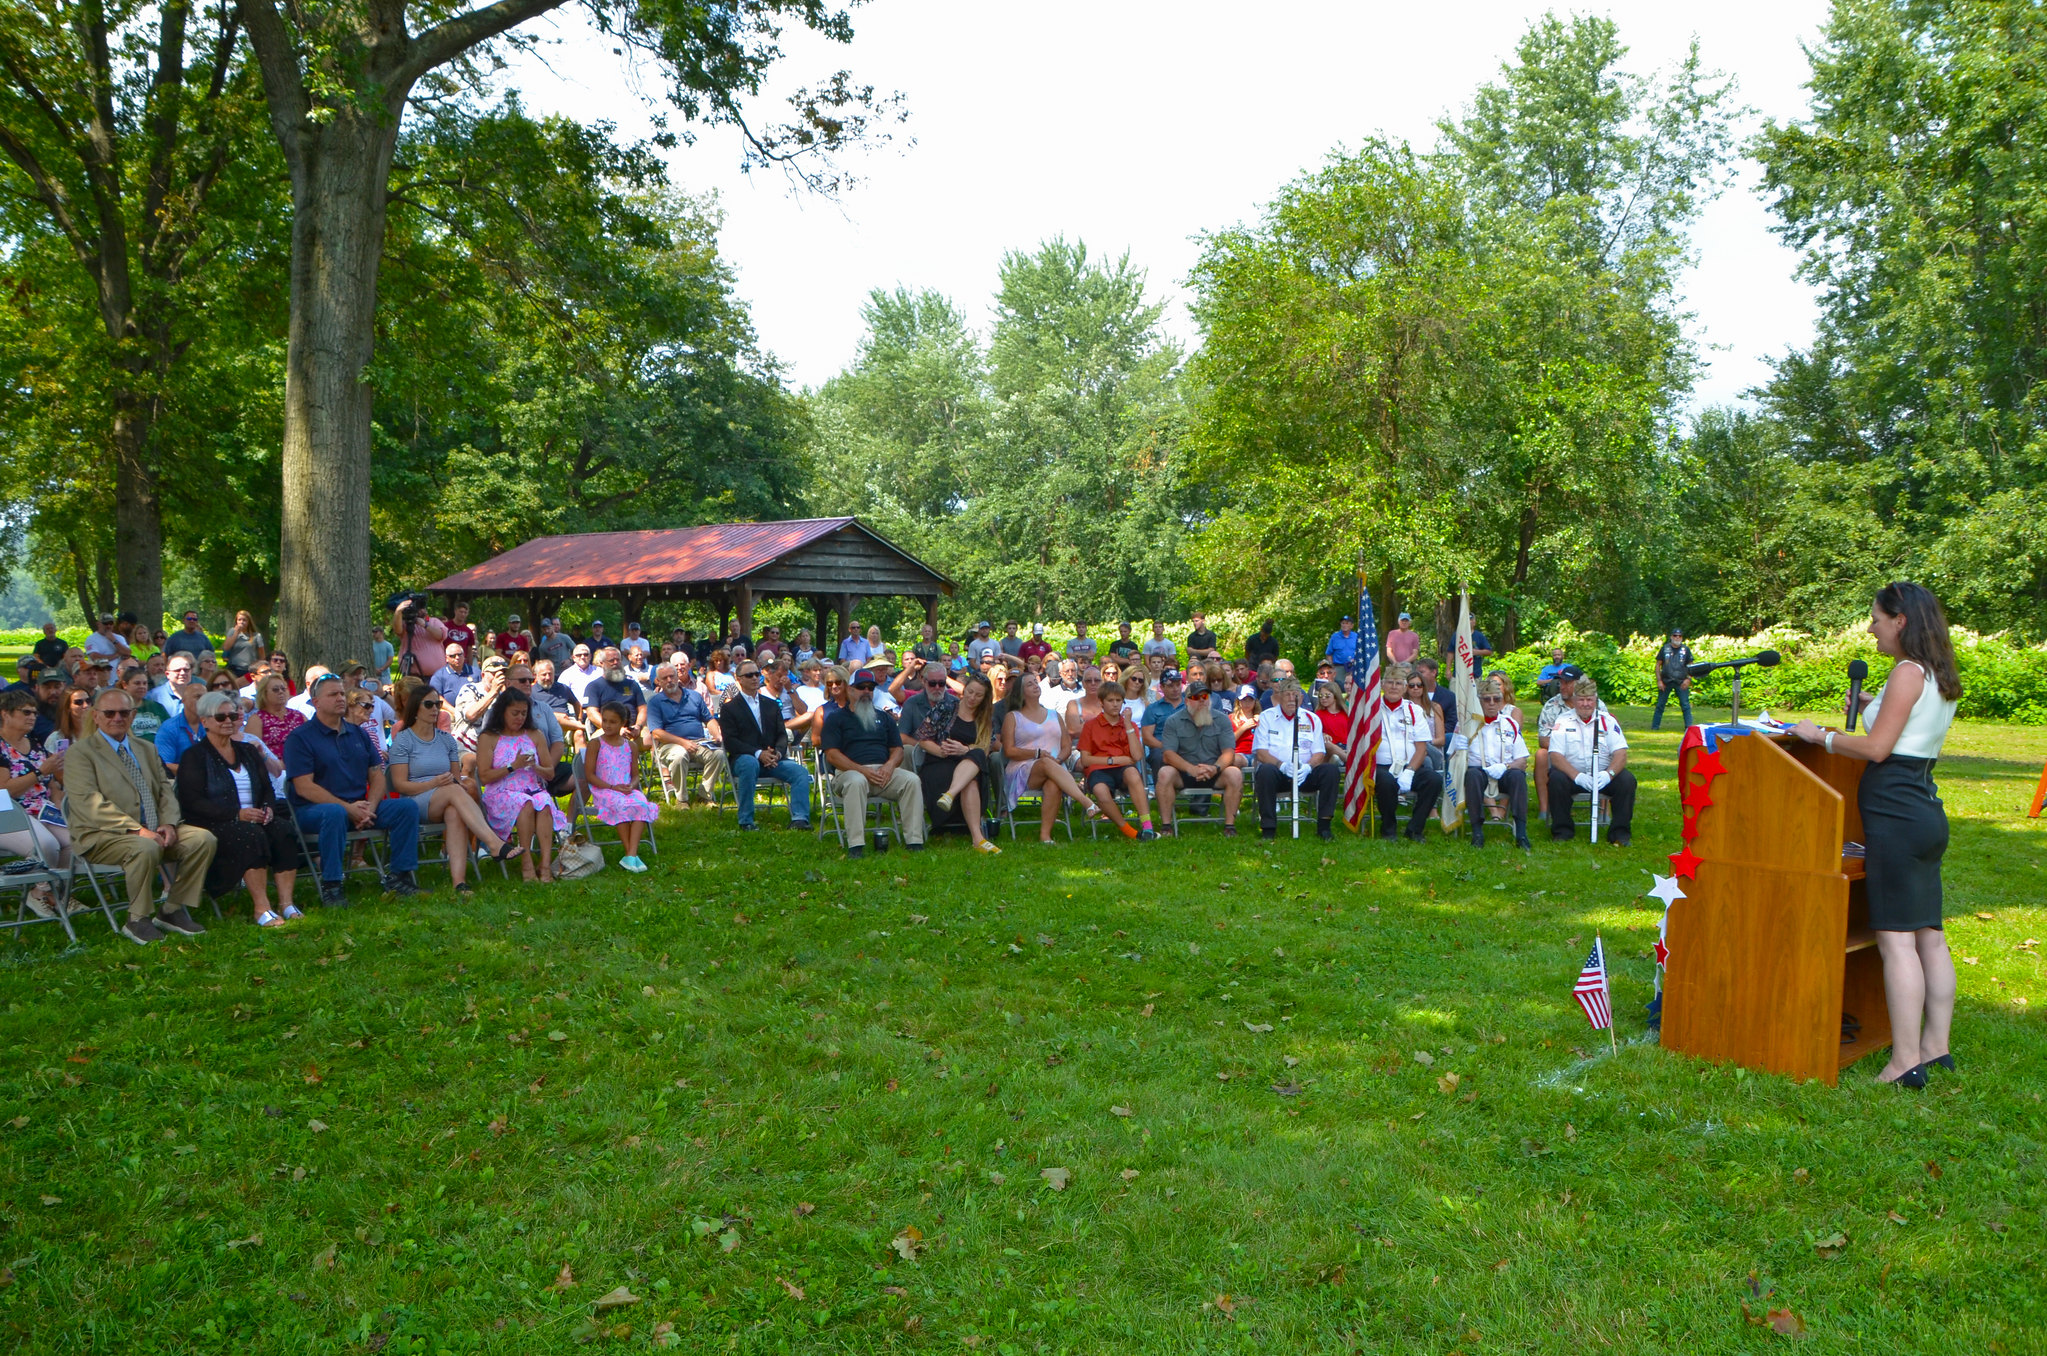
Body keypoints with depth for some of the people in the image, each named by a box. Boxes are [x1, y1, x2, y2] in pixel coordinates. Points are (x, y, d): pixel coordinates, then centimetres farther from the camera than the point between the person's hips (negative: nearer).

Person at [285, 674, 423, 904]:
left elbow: (377, 775, 13)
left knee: (407, 806, -14)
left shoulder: (357, 734, 17)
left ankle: (398, 877, -9)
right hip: (315, 809, -6)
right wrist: (348, 808, -20)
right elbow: (304, 787, -12)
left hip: (360, 806, 6)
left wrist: (370, 807, -8)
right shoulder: (300, 738, -2)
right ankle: (330, 885, -28)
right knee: (335, 813, -39)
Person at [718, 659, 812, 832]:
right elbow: (729, 741, -5)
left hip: (771, 759, 4)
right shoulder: (729, 708, 6)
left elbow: (782, 735, 13)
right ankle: (746, 821, -31)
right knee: (750, 764, -39)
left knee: (800, 771, -21)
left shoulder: (772, 705, 20)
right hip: (743, 758, -4)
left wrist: (777, 753, -10)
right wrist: (758, 753, -18)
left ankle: (799, 818, -27)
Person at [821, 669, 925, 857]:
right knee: (856, 782, -39)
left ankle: (914, 841, -27)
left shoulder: (884, 718, 27)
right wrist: (862, 770, -14)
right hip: (849, 771, -3)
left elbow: (897, 749, 19)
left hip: (884, 771, 4)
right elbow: (832, 755, 0)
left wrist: (890, 765, -7)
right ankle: (855, 845, -41)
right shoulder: (836, 718, 14)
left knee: (912, 780, -26)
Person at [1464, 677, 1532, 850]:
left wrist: (1505, 767, -12)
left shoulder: (1510, 724, 16)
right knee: (1473, 774, -37)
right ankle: (1477, 831, -38)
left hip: (1504, 775, 2)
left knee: (1518, 775, -32)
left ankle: (1521, 832, -36)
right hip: (1478, 771, -1)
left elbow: (1522, 761, 9)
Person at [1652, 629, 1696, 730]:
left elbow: (1691, 666, 9)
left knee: (1685, 705, -2)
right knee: (1660, 705, 4)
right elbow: (1658, 665, 6)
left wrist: (1688, 679, -5)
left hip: (1681, 683, 0)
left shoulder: (1686, 649, 6)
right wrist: (1659, 680, -2)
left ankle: (1689, 726, 3)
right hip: (1666, 681, 0)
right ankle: (1655, 726, 11)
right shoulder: (1665, 648, 5)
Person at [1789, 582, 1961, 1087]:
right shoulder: (1940, 677, 16)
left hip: (1896, 812, -10)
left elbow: (1876, 748, -16)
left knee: (1896, 938, -9)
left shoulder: (1908, 672, -12)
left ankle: (1905, 1062, -8)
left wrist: (1821, 736, -4)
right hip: (1927, 812, 10)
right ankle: (1936, 1047, 19)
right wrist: (1875, 706, 17)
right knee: (1929, 935, 13)